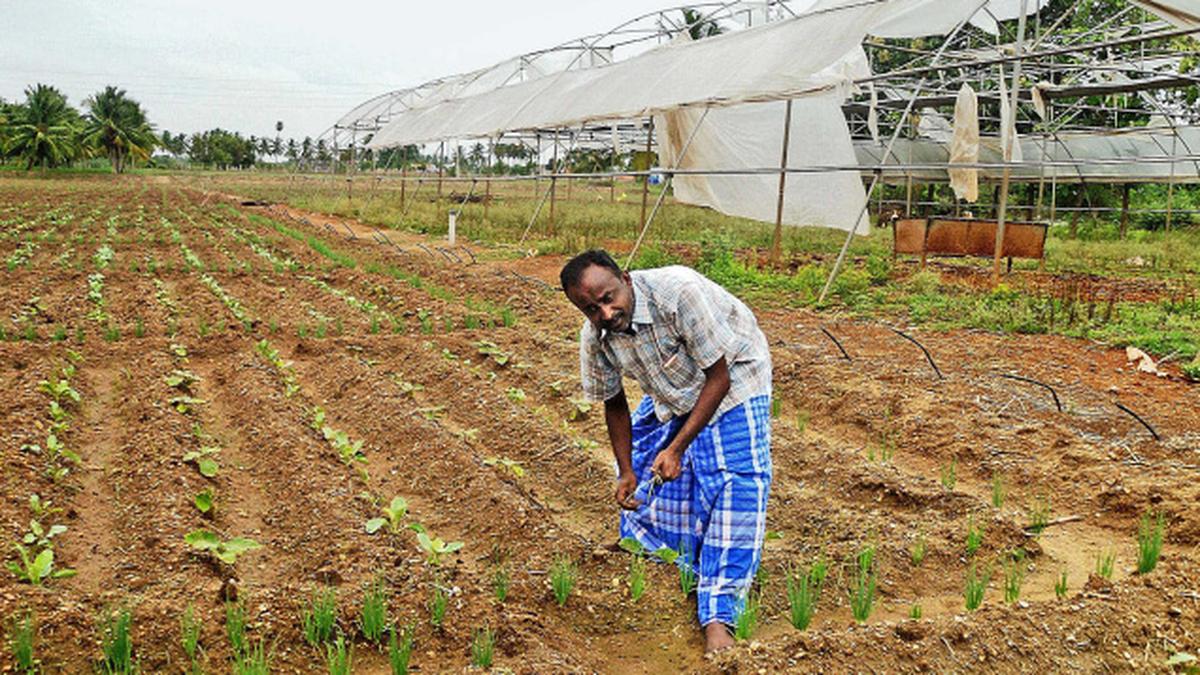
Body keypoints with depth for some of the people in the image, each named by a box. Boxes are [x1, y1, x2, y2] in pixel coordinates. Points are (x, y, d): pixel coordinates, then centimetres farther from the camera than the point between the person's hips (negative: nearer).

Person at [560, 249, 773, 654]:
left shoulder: (679, 291, -37)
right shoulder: (594, 337, -17)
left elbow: (718, 376, -29)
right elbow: (614, 404, 0)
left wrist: (677, 447, -30)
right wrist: (626, 473, -5)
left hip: (732, 379, -6)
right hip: (671, 395, 6)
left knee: (735, 488, -17)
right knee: (640, 467, 7)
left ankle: (717, 618, -15)